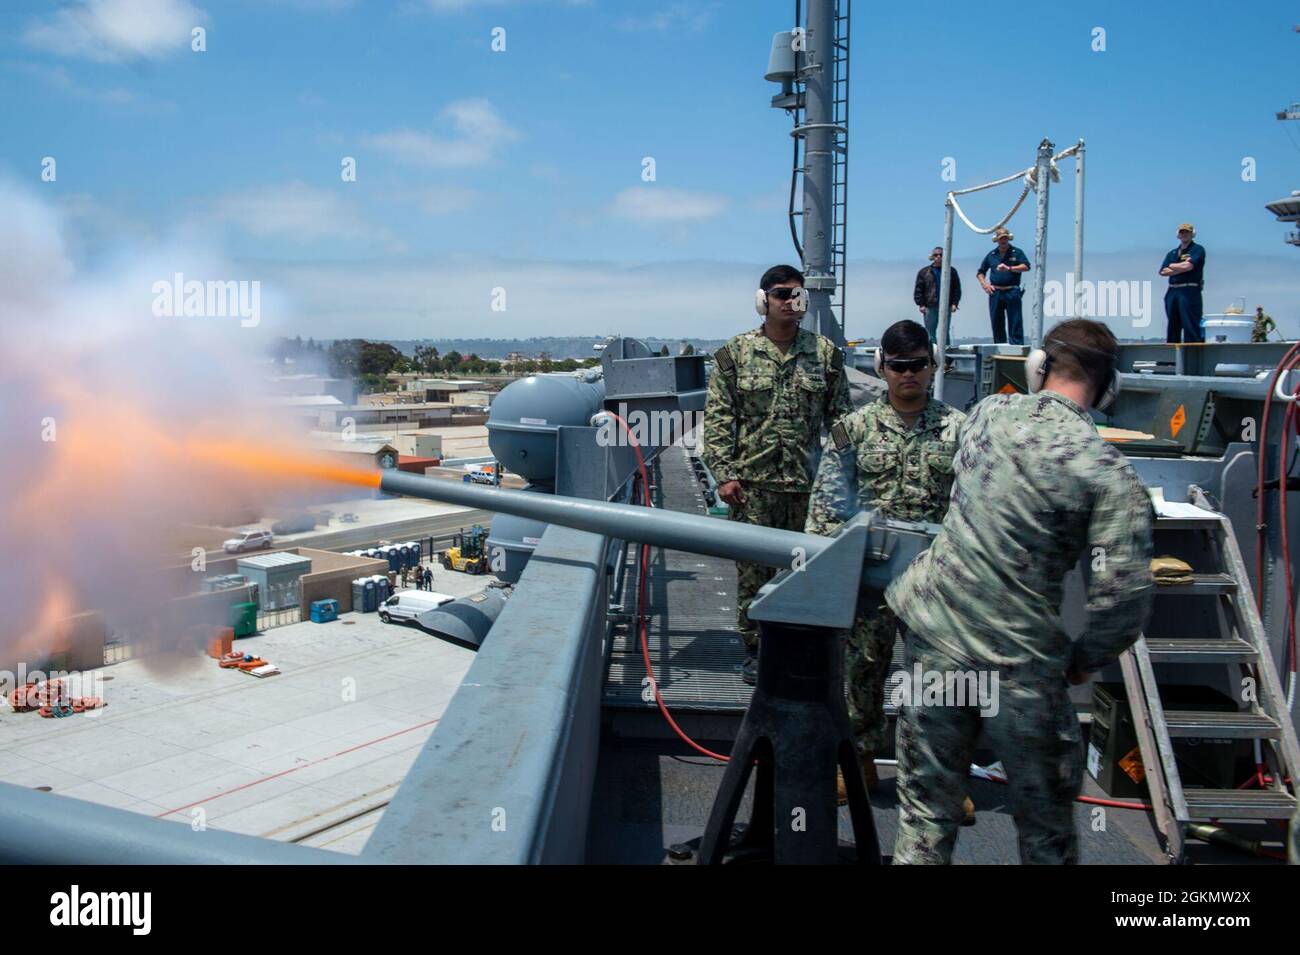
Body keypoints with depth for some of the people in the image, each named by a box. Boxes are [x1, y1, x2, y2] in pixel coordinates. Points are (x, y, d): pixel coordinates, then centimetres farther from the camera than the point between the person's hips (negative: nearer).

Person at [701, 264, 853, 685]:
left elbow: (841, 416, 10)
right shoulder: (735, 353, 1)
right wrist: (723, 473, -7)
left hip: (810, 483, 2)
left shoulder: (825, 353, 7)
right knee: (753, 569, 4)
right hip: (753, 482, -1)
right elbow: (718, 418, 0)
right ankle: (754, 649, 17)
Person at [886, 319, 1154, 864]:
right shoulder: (1109, 474, -13)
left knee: (926, 809, 15)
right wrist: (1085, 660, 1)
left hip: (935, 640, 4)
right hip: (1022, 665, -3)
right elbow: (1125, 595, -17)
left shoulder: (988, 413, -1)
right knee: (1045, 823, 17)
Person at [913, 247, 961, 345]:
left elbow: (957, 288, 8)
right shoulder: (924, 272, 7)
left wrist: (954, 303, -2)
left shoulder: (951, 271, 10)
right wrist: (921, 304, -5)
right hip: (930, 307, -1)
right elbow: (918, 289, 4)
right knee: (930, 333, -2)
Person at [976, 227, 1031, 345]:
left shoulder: (1017, 252, 6)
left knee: (1015, 323, -7)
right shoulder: (991, 255, 16)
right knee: (997, 324, 6)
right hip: (995, 292, 4)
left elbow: (1026, 267, -9)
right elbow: (980, 272, 22)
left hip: (1012, 292, -4)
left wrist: (1009, 268, -20)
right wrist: (984, 284, 4)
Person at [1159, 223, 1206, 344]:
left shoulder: (1197, 250, 3)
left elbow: (1189, 266, -13)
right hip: (1172, 292, 6)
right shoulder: (1172, 253, 19)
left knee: (1191, 325, -10)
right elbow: (1163, 271, 5)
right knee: (1172, 327, 8)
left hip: (1190, 292, -6)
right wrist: (1182, 267, -4)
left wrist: (1172, 266, 4)